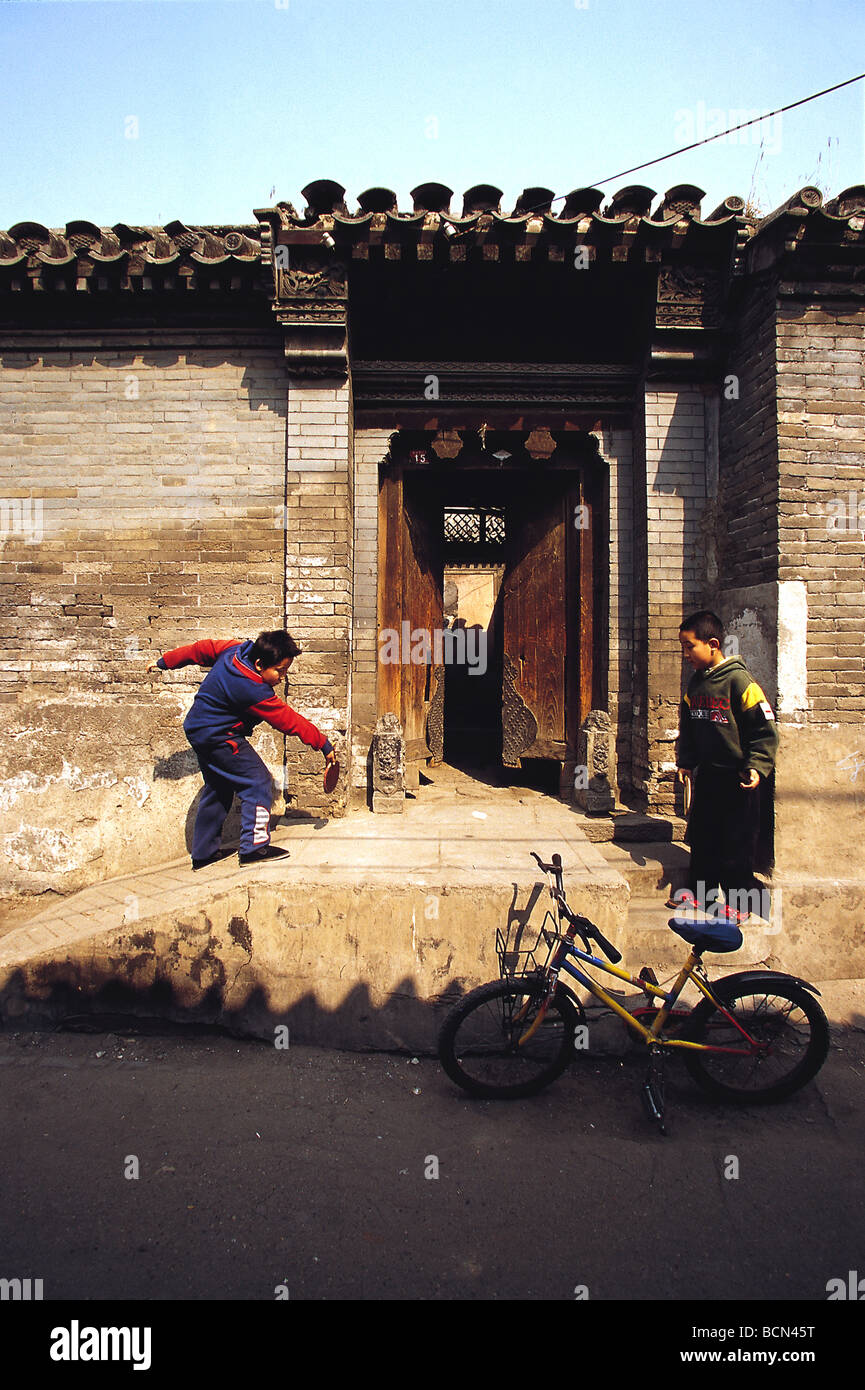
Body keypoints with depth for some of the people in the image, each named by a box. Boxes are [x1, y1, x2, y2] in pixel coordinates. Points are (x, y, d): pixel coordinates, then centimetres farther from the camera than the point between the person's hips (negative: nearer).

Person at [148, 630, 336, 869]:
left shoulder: (236, 649, -6)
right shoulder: (254, 692, -29)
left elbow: (201, 649, 8)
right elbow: (289, 721, -22)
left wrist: (166, 661, 23)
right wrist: (324, 744, -13)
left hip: (199, 730, 10)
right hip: (219, 736, -10)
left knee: (218, 790, 18)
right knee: (258, 782, -12)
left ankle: (203, 854, 25)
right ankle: (254, 847, -12)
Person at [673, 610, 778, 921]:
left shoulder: (738, 679, -14)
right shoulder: (695, 684, 7)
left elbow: (765, 728, -13)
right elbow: (688, 728, 18)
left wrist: (757, 766, -20)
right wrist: (684, 761, 11)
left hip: (738, 777, -7)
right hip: (707, 773, 7)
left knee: (737, 840, 2)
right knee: (701, 834, 14)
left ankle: (737, 903, 15)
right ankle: (701, 892, 29)